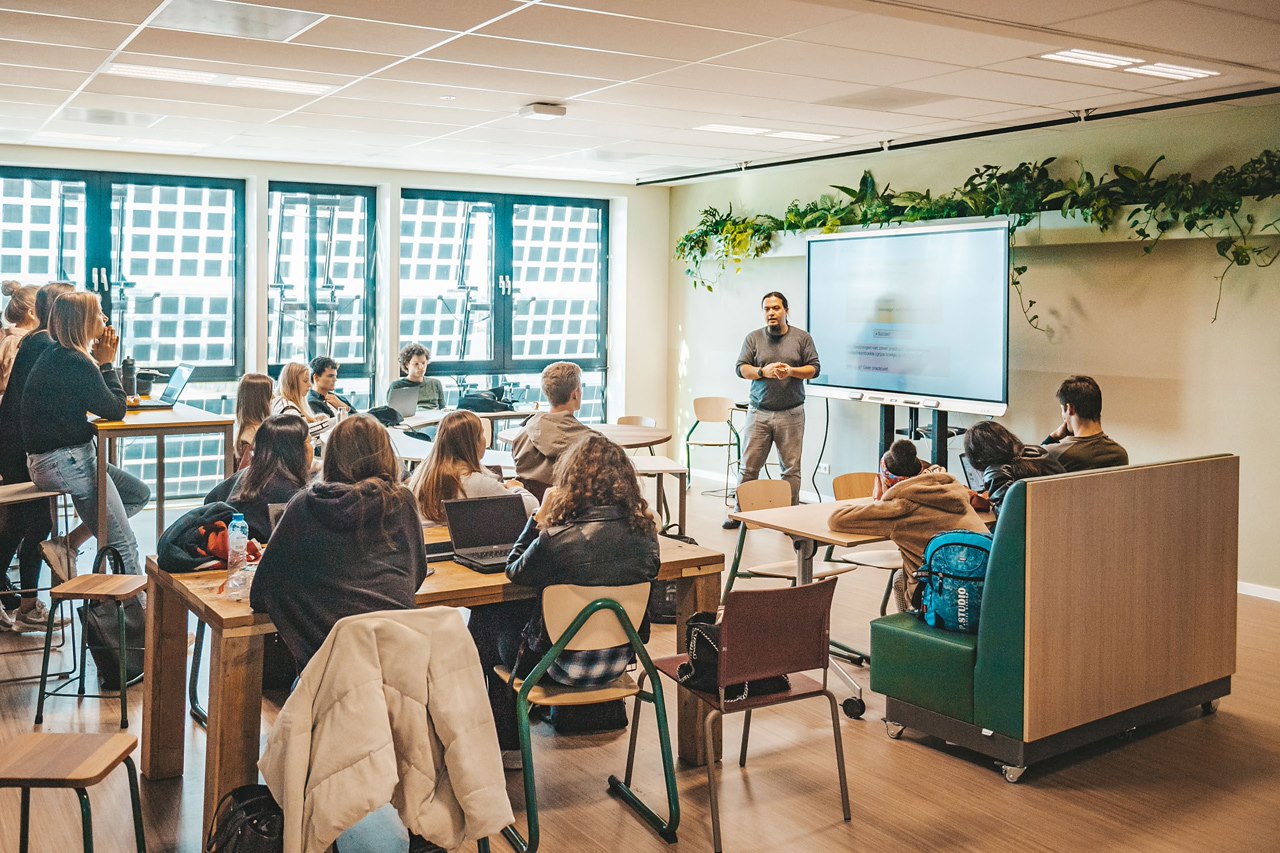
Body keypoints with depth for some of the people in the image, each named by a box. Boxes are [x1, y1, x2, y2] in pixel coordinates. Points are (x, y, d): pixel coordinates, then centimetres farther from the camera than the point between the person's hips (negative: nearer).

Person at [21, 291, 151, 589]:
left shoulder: (55, 355, 10)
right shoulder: (75, 362, -19)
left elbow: (97, 403, 16)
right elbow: (115, 411, -13)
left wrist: (101, 363, 7)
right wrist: (106, 363, -4)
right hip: (65, 461, -10)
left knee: (140, 494, 21)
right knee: (123, 546, -6)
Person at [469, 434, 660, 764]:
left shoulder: (556, 540, -27)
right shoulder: (644, 533, -12)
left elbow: (514, 570, -7)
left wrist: (540, 517, -2)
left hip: (565, 667, -6)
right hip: (619, 660, 6)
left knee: (486, 617, 21)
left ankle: (506, 745, 35)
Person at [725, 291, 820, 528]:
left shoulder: (802, 337, 6)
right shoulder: (754, 338, 7)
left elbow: (814, 368, 4)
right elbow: (741, 368, 3)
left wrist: (791, 371, -13)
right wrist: (763, 371, -15)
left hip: (791, 414, 0)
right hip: (759, 413, 1)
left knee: (791, 468, 3)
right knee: (748, 466, 2)